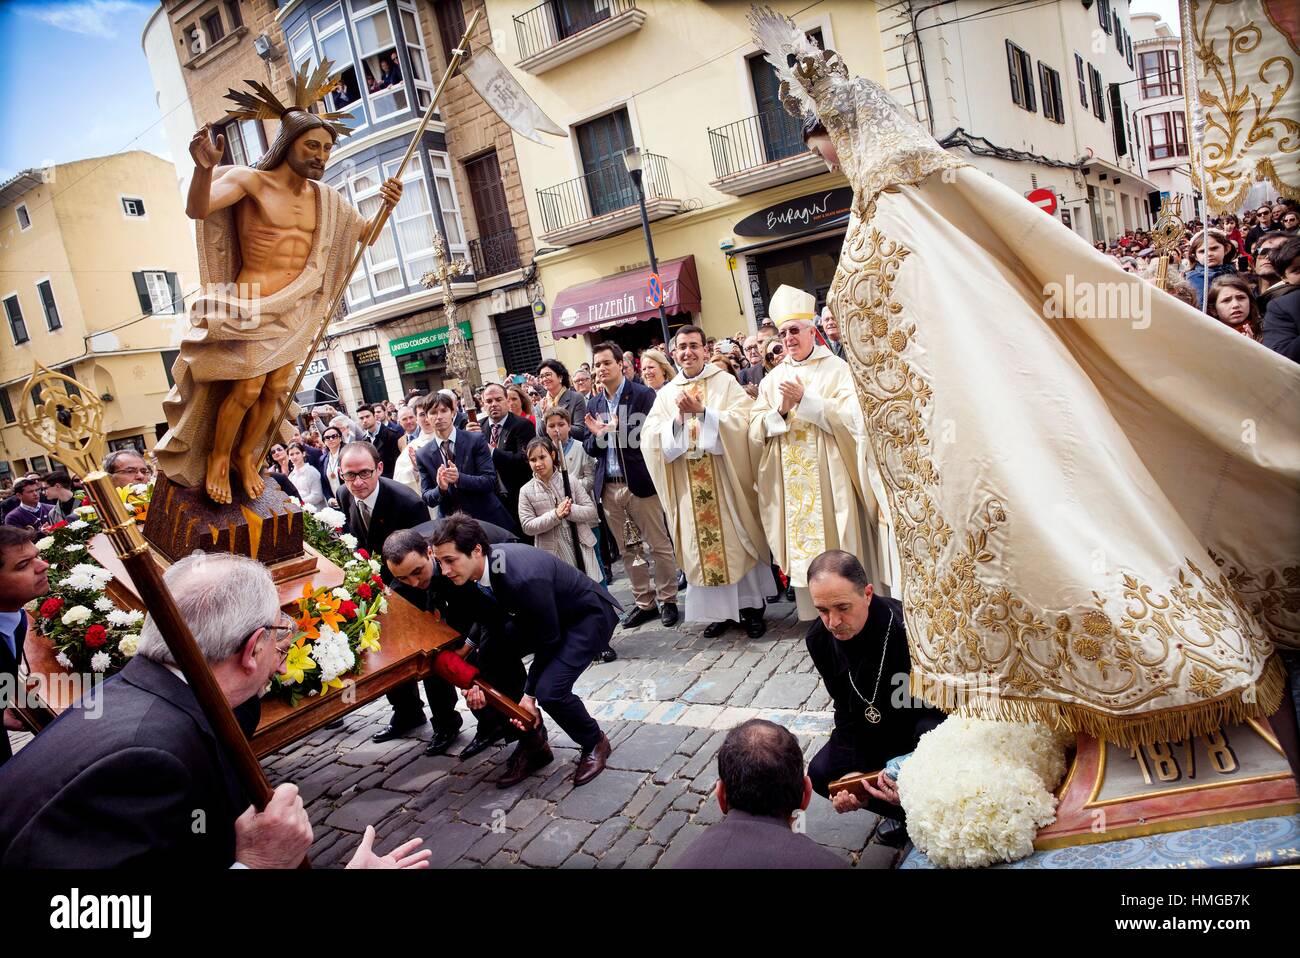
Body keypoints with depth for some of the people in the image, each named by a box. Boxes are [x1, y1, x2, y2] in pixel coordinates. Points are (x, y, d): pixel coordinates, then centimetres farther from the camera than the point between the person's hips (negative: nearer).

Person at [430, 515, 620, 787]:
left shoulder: (523, 578, -38)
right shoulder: (478, 567, -15)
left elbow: (548, 639, -25)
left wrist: (529, 694, -16)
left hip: (589, 615, -8)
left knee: (549, 690, -24)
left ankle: (594, 743, 8)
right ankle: (532, 742, 12)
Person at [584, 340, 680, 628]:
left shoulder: (643, 395, -4)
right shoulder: (593, 404, 13)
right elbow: (590, 450, 13)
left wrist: (617, 429, -18)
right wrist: (596, 434, -7)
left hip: (640, 482, -5)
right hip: (609, 487, 5)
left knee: (659, 545, 3)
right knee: (627, 549, 11)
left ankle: (667, 600, 17)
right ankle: (644, 602, 22)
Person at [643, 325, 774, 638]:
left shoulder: (726, 382, 2)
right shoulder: (666, 394, 9)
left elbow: (742, 421, -11)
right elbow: (649, 437, 0)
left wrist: (702, 411, -19)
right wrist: (678, 418, -15)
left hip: (725, 479, -3)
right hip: (687, 486, 3)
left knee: (736, 540, 3)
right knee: (702, 544, 6)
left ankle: (751, 606, 15)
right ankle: (719, 609, 17)